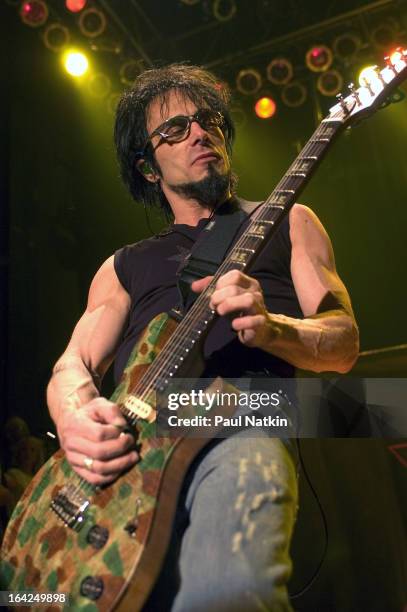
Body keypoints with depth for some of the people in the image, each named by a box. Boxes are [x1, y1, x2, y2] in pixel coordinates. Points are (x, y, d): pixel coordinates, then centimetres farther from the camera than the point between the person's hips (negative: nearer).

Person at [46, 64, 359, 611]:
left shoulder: (287, 222, 21)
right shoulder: (124, 266, 26)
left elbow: (343, 342, 10)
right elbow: (74, 363, 15)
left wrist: (269, 327, -13)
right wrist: (73, 415, -11)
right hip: (124, 443, 3)